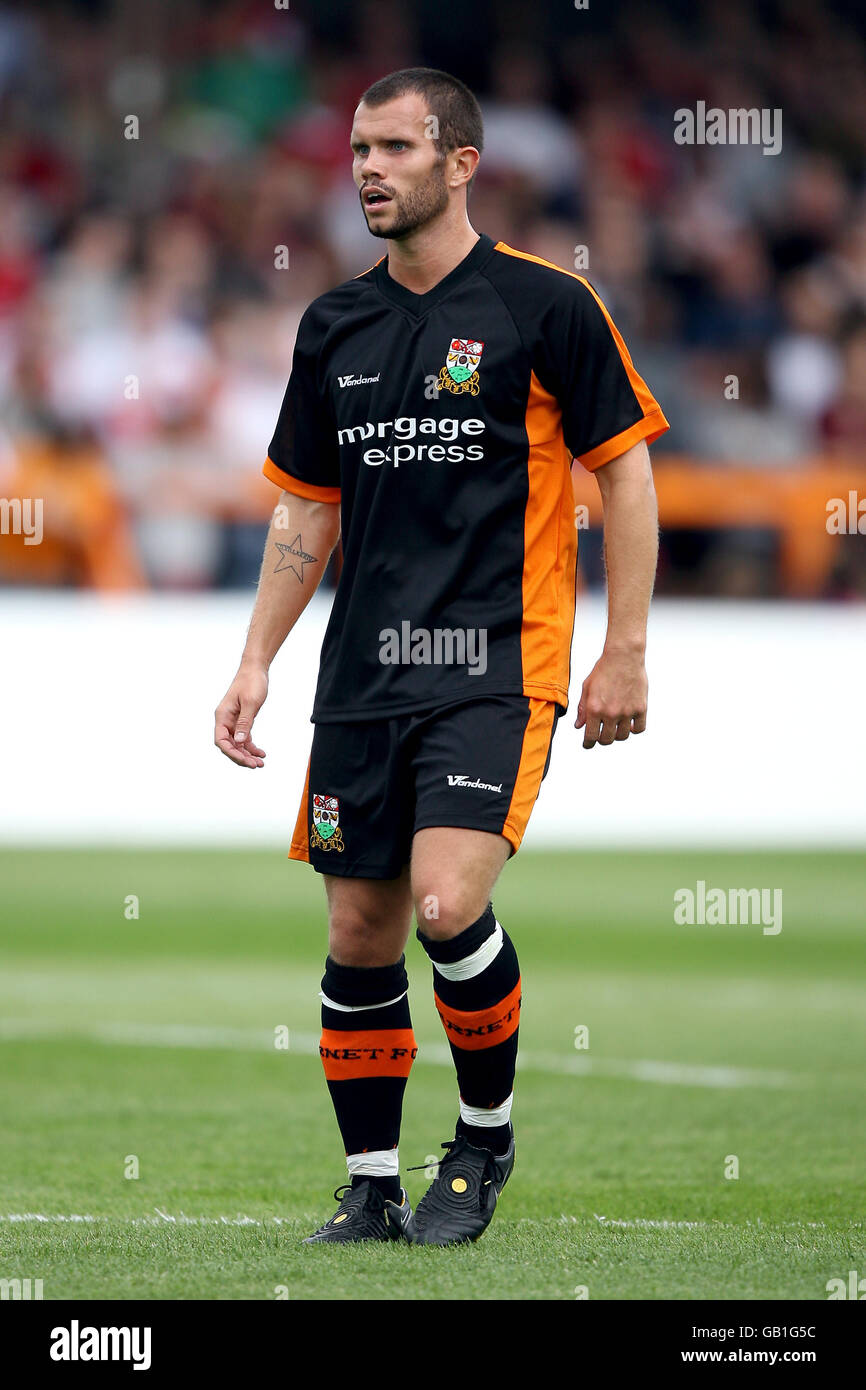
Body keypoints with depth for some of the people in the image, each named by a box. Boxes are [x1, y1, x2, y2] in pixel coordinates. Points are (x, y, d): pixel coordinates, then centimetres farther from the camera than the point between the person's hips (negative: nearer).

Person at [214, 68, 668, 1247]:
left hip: (498, 664, -5)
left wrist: (626, 652, -6)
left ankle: (488, 1138, 2)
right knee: (358, 934, 4)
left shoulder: (545, 306, -4)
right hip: (363, 677, 5)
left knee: (447, 906, -20)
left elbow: (626, 472, -2)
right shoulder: (336, 324, 11)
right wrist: (257, 662, 13)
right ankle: (371, 1188, 16)